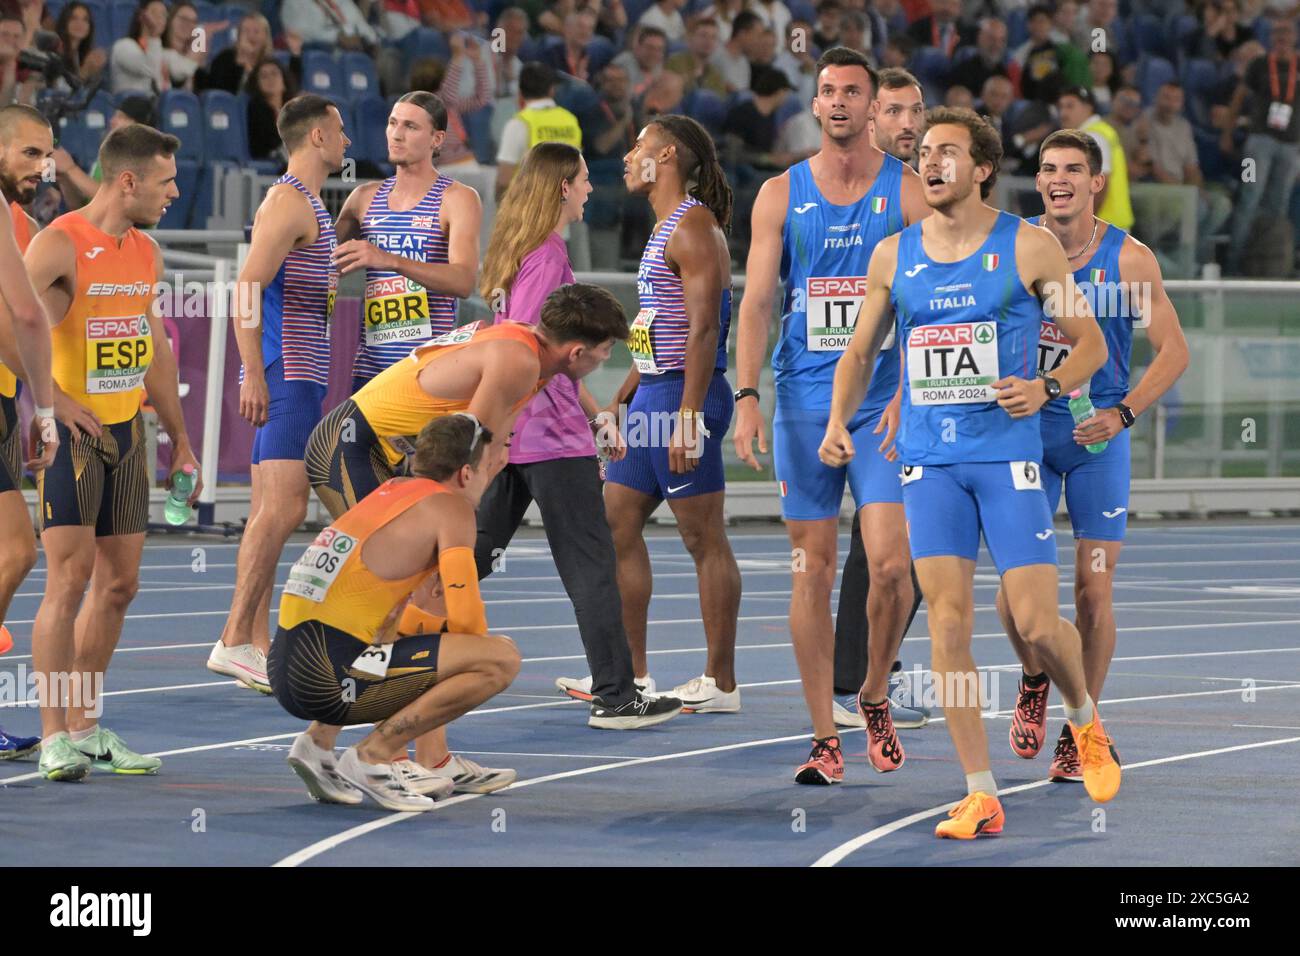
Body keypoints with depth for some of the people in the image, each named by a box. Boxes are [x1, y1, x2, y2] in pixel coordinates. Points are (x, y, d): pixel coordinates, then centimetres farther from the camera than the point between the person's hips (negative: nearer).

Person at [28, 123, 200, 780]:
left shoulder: (146, 254, 11)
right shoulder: (58, 246, -13)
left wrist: (179, 437, 23)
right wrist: (59, 404, -27)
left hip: (126, 430, 8)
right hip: (71, 431, -8)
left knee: (118, 583, 8)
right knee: (69, 578, -12)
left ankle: (85, 727, 16)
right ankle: (55, 739, -10)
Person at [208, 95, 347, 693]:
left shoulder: (307, 204, 20)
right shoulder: (289, 201, -11)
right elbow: (247, 287, -19)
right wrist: (254, 374, -24)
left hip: (297, 375, 11)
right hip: (286, 374, -11)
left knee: (268, 513, 8)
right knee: (282, 508, -17)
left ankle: (258, 647, 9)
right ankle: (234, 641, -20)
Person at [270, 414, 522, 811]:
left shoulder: (390, 492, 23)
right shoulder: (449, 506, -2)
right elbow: (467, 621, -9)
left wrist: (436, 627, 24)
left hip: (285, 671, 9)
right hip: (328, 679, -9)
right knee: (501, 658, -9)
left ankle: (318, 741, 17)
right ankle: (373, 755, -7)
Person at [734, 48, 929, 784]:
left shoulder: (907, 191, 2)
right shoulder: (781, 195, 7)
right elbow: (757, 303, 5)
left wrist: (908, 394, -13)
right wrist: (747, 398, -5)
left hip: (883, 404, -2)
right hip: (804, 401, 2)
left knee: (890, 564, -12)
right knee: (812, 571, 1)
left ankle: (875, 697, 13)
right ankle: (825, 741, 7)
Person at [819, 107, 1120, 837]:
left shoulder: (1029, 247, -1)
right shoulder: (893, 256, 8)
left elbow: (1092, 343, 3)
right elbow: (861, 352, 18)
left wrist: (1045, 388, -16)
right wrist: (838, 424, 2)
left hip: (1008, 455, -3)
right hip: (930, 460, 3)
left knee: (1036, 623, -7)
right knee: (948, 625, -5)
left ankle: (1087, 720, 27)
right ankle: (981, 796, -1)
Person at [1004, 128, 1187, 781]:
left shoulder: (1128, 259, -8)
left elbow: (1174, 349, -6)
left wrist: (1123, 413, -18)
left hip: (1097, 434, -1)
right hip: (1024, 428, 1)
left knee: (1094, 589, -4)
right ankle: (1034, 680, 25)